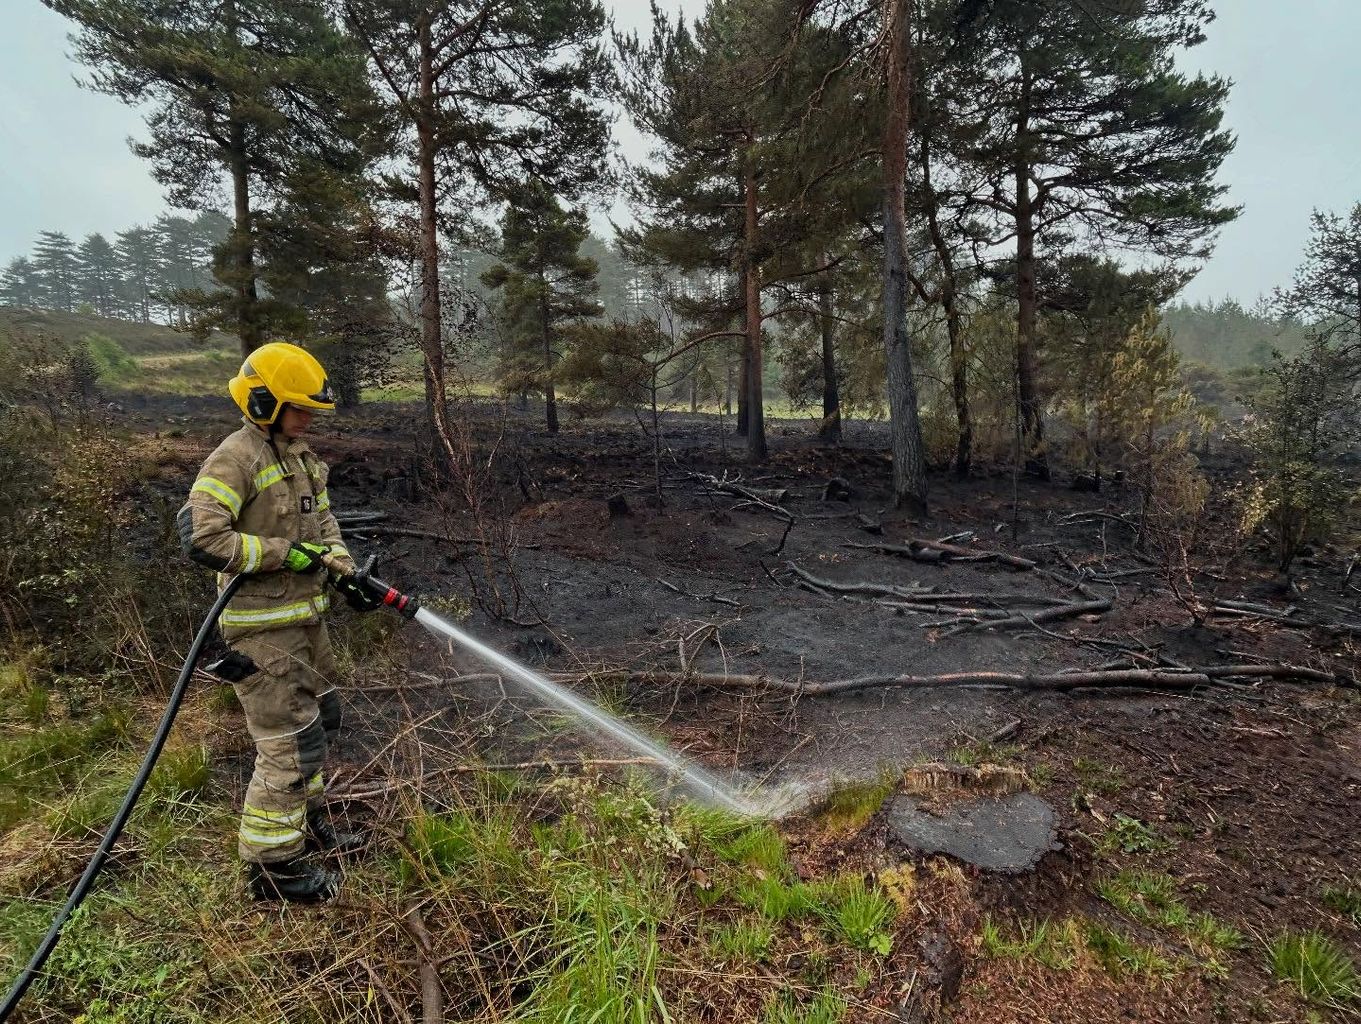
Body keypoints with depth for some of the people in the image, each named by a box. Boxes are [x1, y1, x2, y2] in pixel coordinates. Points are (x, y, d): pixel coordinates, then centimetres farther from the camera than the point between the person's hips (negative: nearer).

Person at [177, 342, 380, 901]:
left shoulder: (300, 455, 11)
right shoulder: (234, 460, -17)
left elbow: (323, 521, 18)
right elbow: (201, 539, -26)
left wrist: (345, 573, 3)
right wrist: (285, 554, -21)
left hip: (304, 617, 9)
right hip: (263, 628, -9)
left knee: (319, 719, 21)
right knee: (291, 740, -3)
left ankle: (304, 821, 41)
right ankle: (272, 864, 15)